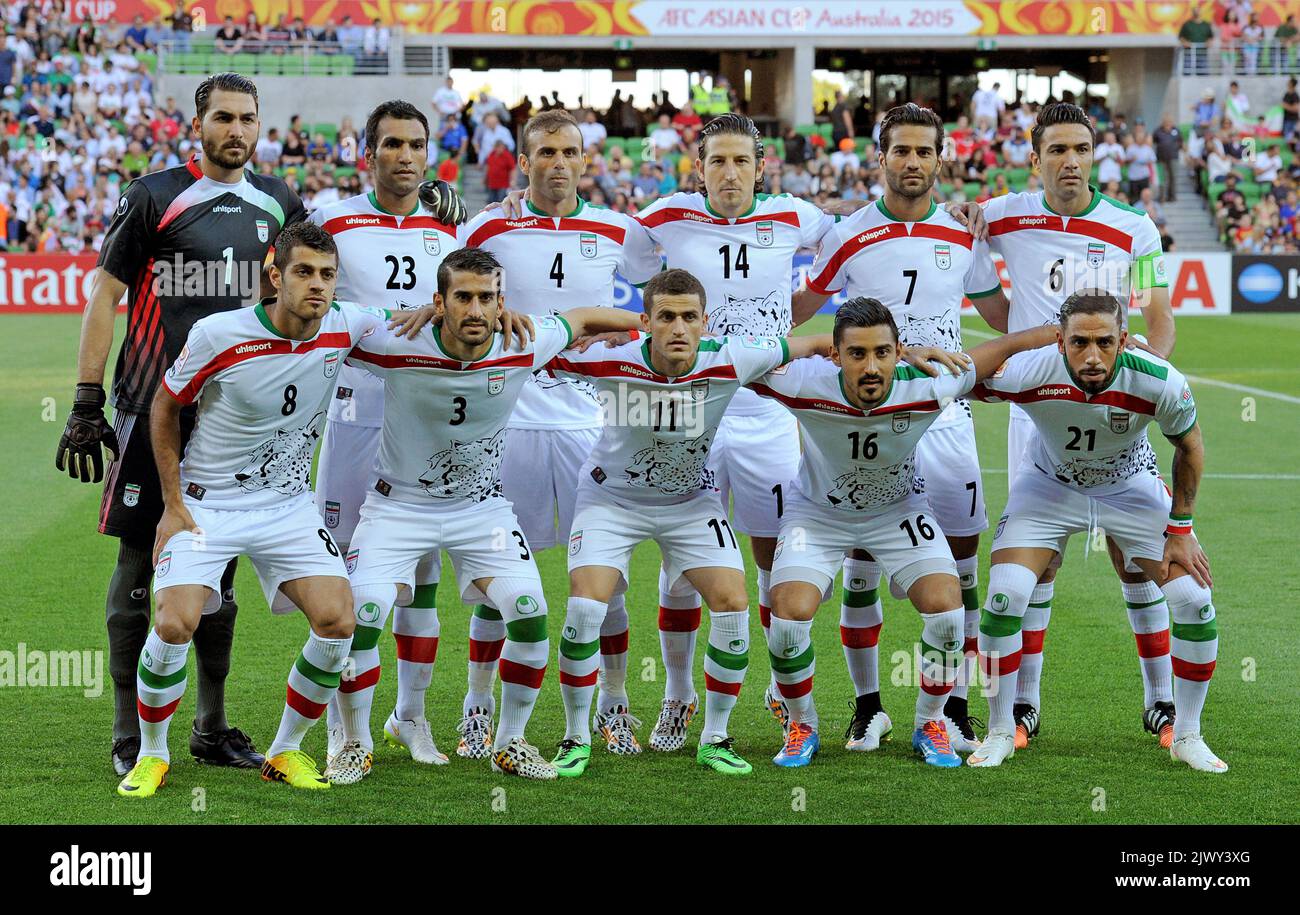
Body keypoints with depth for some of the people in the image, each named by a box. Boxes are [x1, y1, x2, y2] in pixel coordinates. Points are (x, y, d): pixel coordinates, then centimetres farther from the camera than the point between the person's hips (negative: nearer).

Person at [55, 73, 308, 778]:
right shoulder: (154, 197, -4)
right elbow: (104, 296, -4)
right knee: (139, 570, -1)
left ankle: (212, 730, 20)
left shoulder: (277, 204, 10)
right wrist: (86, 404, -9)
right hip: (153, 409, -5)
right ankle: (129, 739, 6)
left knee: (218, 572, 11)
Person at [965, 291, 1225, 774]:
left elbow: (1189, 445, -9)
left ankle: (1186, 735, 11)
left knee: (1195, 602, -10)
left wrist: (1179, 529, -5)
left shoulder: (1160, 382, -31)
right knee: (1005, 595, -19)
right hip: (1048, 484, -1)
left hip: (1131, 486, 1)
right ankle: (1000, 731, 2)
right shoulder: (1024, 373, -34)